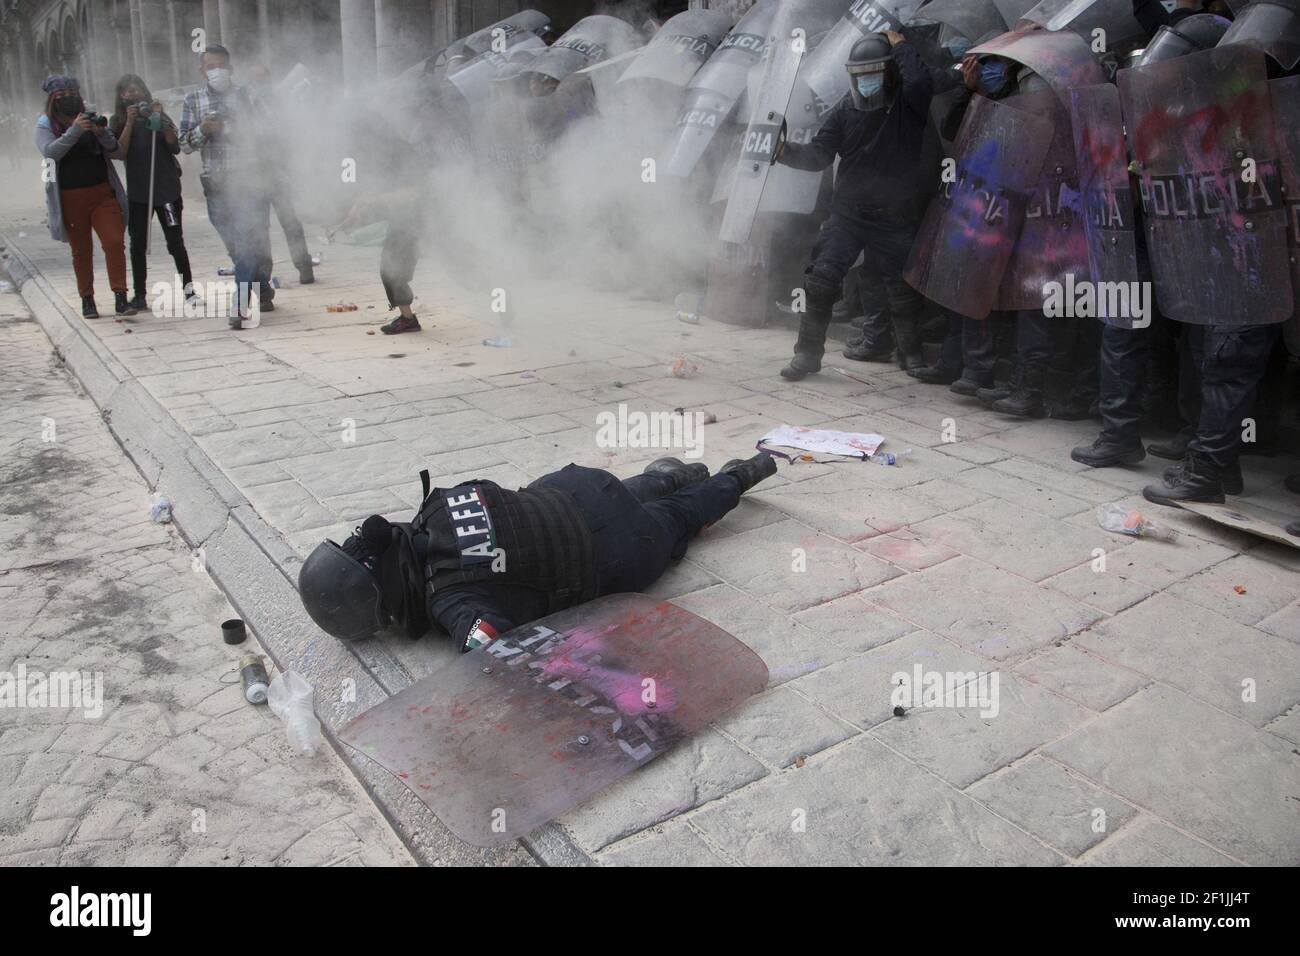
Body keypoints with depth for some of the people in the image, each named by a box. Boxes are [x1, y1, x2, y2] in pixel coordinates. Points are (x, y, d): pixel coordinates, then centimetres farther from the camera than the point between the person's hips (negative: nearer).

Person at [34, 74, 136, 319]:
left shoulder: (92, 120, 9)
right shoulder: (46, 125, 3)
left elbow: (118, 153, 2)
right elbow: (50, 151, -16)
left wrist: (102, 134, -17)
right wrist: (75, 130, -27)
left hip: (102, 193, 1)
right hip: (70, 198, -1)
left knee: (115, 242, -13)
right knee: (81, 251, 8)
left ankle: (120, 298, -12)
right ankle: (87, 299, 18)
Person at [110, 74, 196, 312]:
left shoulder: (160, 115, 7)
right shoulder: (118, 122, 8)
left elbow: (175, 148, -2)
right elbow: (120, 151, -6)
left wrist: (160, 120, -11)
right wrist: (130, 122, -12)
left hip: (167, 188, -1)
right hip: (137, 192, 1)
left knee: (175, 241, -4)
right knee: (138, 244, 3)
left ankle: (189, 287, 5)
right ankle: (139, 294, 8)